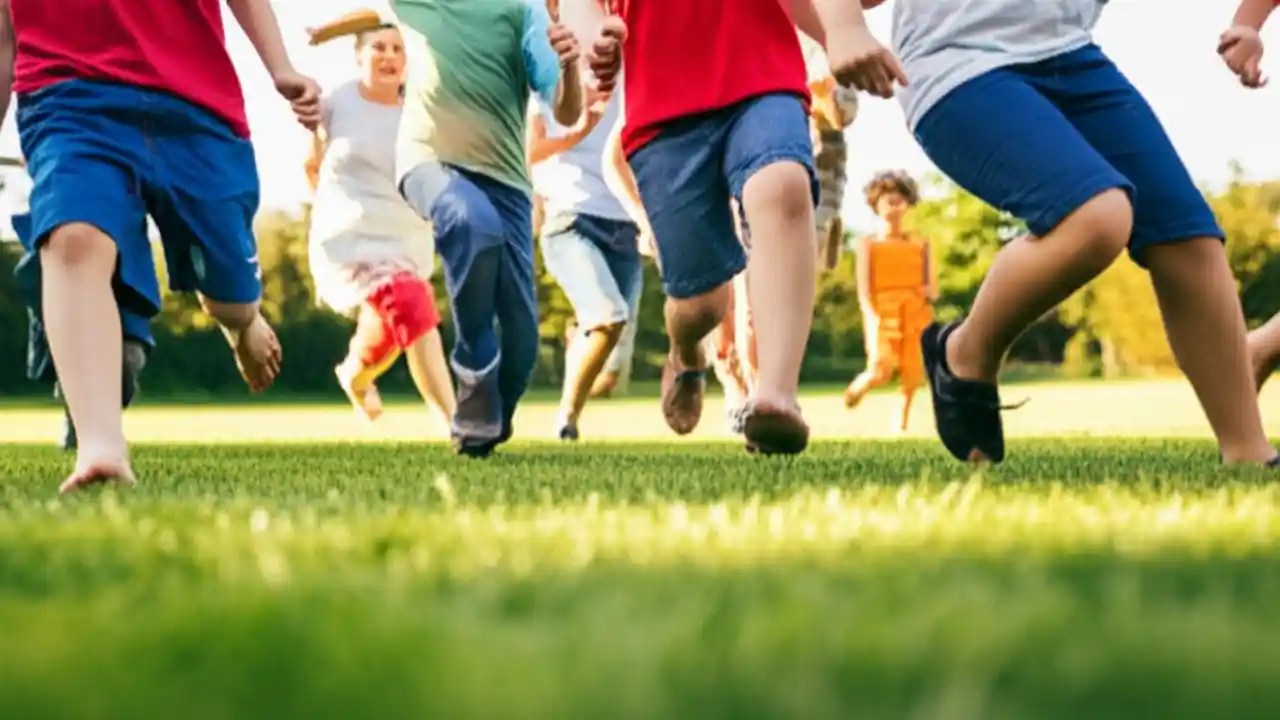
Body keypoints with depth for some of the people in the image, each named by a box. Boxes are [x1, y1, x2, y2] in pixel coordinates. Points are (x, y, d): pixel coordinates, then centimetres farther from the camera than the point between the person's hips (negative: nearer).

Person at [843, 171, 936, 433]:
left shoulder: (920, 245, 14)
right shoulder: (869, 244, 7)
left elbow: (934, 289, 13)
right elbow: (864, 290, -2)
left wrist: (928, 291, -12)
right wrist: (874, 319, -18)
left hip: (915, 315, 3)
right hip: (882, 315, -3)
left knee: (911, 376, -2)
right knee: (880, 371, -19)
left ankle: (902, 424, 16)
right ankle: (857, 387, 14)